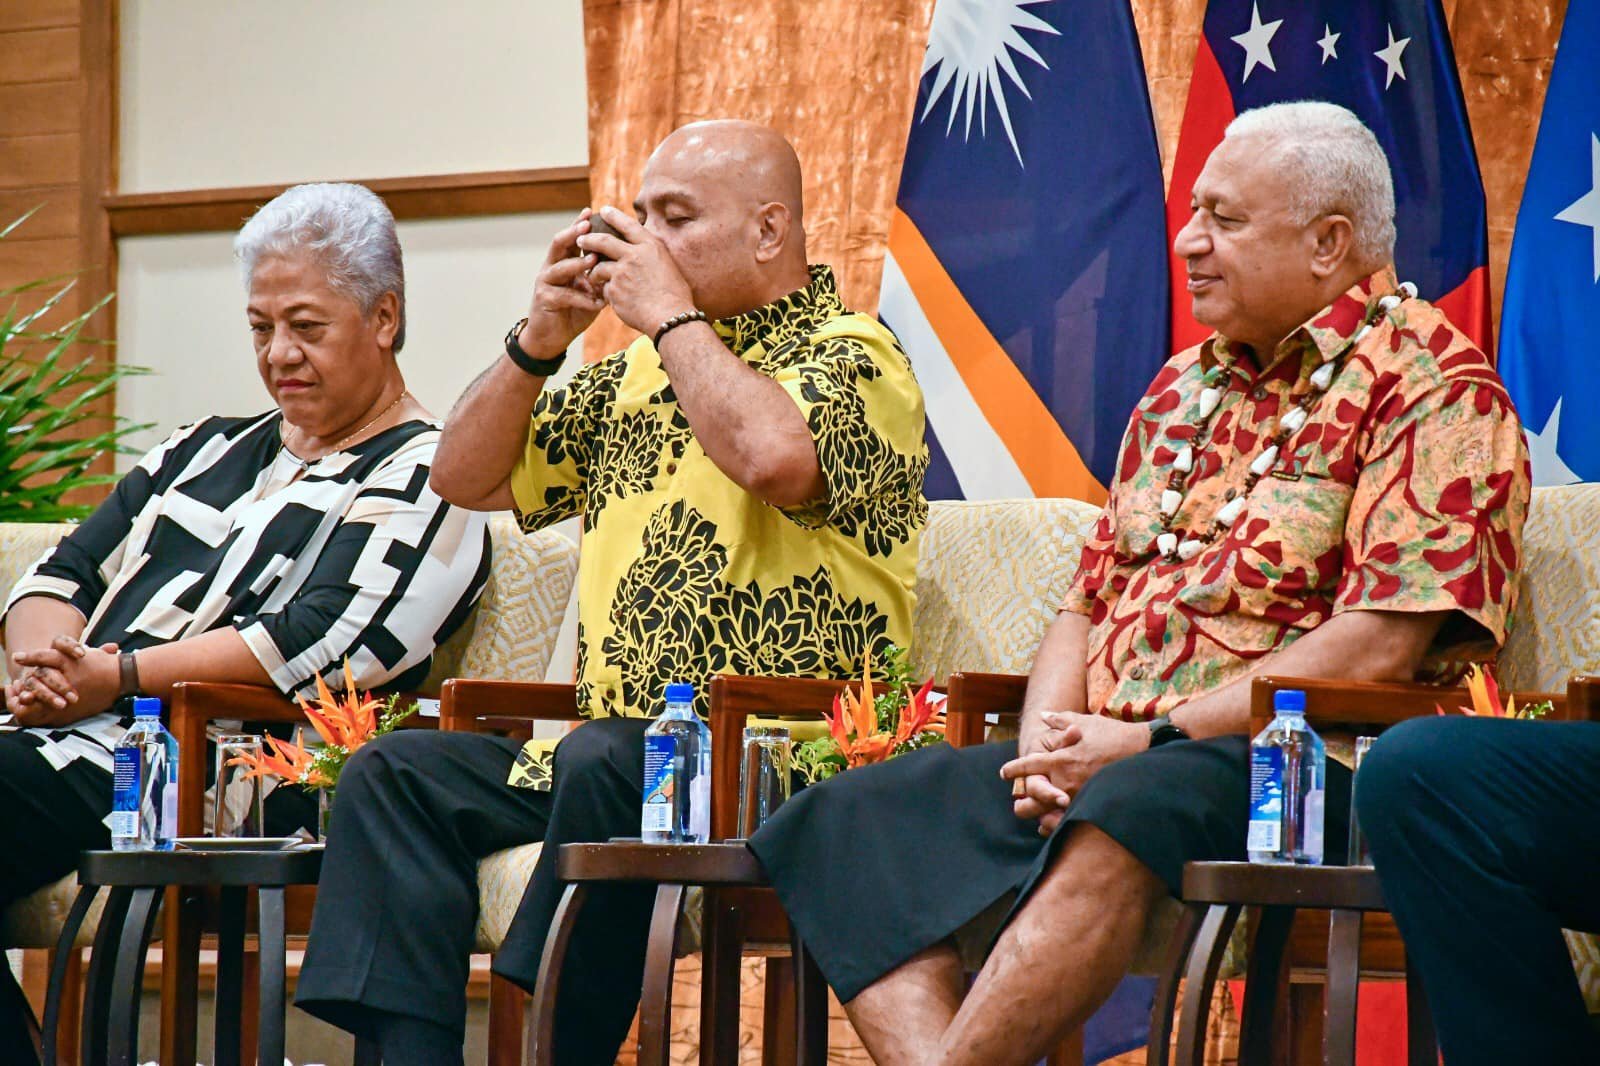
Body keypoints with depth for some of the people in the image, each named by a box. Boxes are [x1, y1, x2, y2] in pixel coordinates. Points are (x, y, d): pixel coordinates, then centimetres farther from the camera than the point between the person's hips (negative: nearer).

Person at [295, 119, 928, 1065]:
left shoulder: (853, 356, -3)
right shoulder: (641, 372, 21)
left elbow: (773, 456, -27)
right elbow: (467, 480, 22)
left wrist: (670, 313, -12)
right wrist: (540, 339, 7)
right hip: (616, 747, 8)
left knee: (604, 764, -35)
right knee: (396, 773, -6)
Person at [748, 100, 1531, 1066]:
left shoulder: (1432, 386, -4)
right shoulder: (1182, 388, 23)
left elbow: (1380, 647, -15)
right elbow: (1090, 601, 22)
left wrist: (1152, 739, -15)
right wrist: (1047, 747, 0)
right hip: (1109, 758, 8)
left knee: (1126, 813, -40)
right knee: (847, 820, -11)